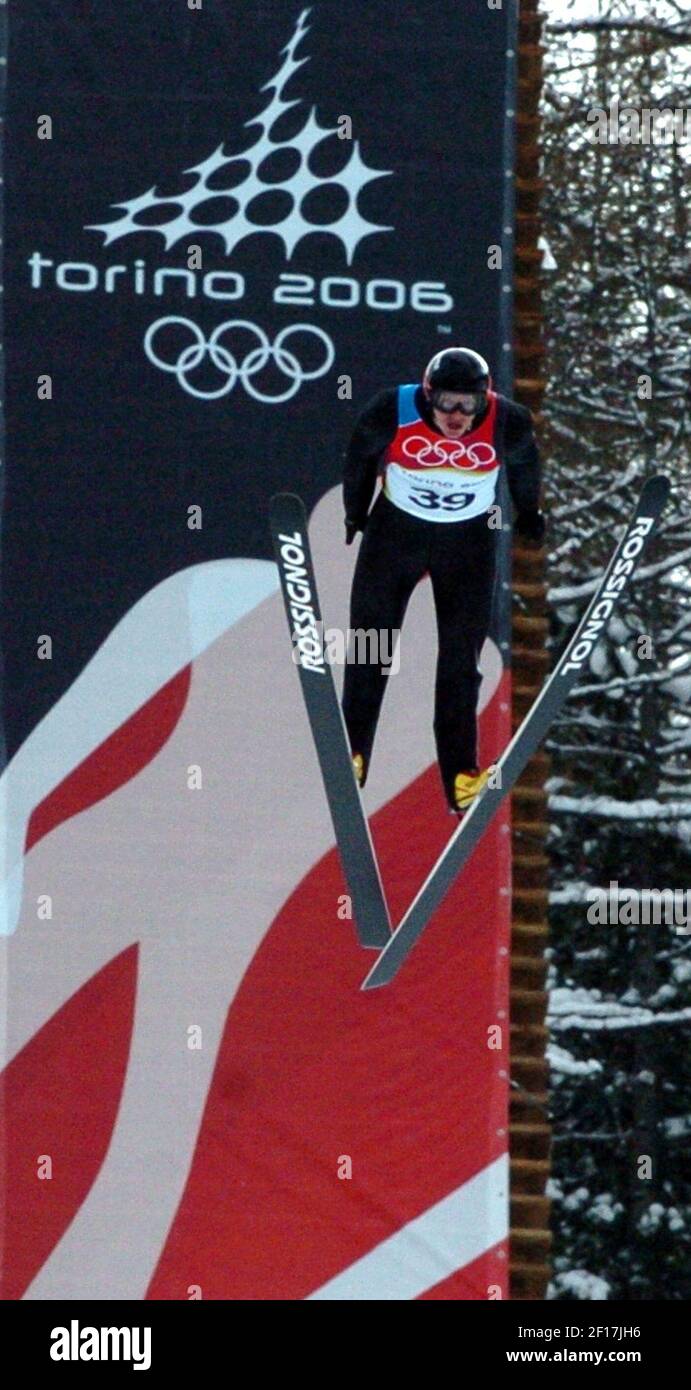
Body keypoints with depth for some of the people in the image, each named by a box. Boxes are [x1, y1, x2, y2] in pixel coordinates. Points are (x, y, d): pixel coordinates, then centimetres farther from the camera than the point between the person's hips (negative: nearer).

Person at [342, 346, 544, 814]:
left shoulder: (509, 424, -24)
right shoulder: (391, 414, -27)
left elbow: (524, 466, 0)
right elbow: (361, 456, -4)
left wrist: (529, 518, 15)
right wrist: (355, 514, 10)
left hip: (470, 540, 0)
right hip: (396, 530, 0)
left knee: (461, 659, 0)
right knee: (370, 644, 5)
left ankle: (461, 774, 5)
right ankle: (352, 754, 17)